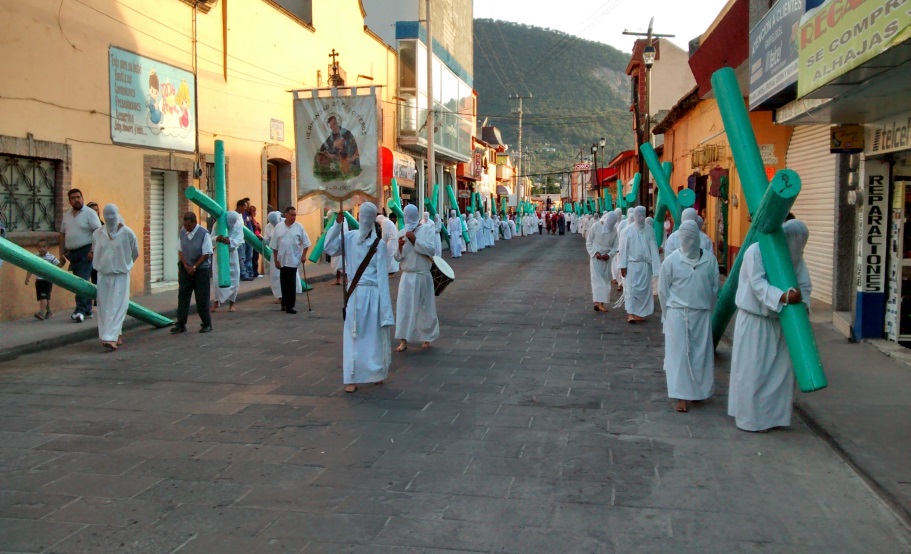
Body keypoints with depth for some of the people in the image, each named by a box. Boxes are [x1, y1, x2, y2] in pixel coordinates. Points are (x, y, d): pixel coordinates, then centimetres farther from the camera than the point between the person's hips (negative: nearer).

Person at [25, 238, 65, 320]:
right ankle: (48, 311, 31)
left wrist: (62, 262, -28)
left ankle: (41, 312, -21)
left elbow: (58, 265, -7)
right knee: (42, 297, 14)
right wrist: (27, 278, 5)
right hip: (38, 280, 5)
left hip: (48, 280, -5)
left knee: (44, 297, -15)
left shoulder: (51, 257, -6)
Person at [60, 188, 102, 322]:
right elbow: (62, 235, 19)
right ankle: (87, 310, 18)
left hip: (86, 252, -6)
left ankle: (80, 310, -16)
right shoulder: (66, 215, 15)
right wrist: (62, 253, 12)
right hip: (72, 253, 7)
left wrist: (93, 251, -19)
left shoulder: (89, 213, -4)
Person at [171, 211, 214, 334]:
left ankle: (206, 324, 13)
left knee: (202, 298, 1)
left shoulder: (203, 233, -15)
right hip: (185, 268, 4)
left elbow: (206, 254, -12)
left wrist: (194, 267, -11)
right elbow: (180, 251, 7)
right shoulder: (182, 232, 0)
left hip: (201, 270, -4)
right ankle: (181, 324, 8)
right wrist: (186, 265, -5)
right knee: (183, 296, 3)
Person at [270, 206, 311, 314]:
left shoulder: (299, 227, -2)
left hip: (293, 260, -2)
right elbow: (274, 246, 3)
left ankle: (290, 306, -1)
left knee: (291, 283, -4)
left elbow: (306, 243, 3)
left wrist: (304, 255, -6)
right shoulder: (278, 227, 1)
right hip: (282, 260, 2)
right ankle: (285, 303, 24)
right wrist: (275, 260, 1)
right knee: (284, 283, 10)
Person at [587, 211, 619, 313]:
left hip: (606, 258, 3)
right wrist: (595, 253, -15)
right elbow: (589, 242, -3)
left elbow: (615, 245, 3)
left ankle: (601, 302, 10)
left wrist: (609, 254, -14)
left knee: (605, 280, 4)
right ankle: (598, 302, -15)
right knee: (597, 279, -9)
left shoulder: (614, 230, -4)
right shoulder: (596, 226, -9)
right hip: (595, 257, -3)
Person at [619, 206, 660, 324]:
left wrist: (656, 265, -6)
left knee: (644, 289, 7)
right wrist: (623, 265, -7)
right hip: (632, 264, -3)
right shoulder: (628, 230, -4)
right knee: (631, 288, -6)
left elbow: (653, 248, 1)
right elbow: (624, 248, -3)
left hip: (646, 265, 3)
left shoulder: (649, 231, 2)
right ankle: (630, 314, -6)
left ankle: (639, 313, 16)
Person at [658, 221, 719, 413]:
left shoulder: (710, 259, -2)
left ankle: (697, 390, 25)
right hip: (677, 315, -2)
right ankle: (681, 396, 2)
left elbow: (714, 288, 7)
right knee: (679, 353, -1)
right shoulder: (671, 260, -7)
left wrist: (707, 310, 8)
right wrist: (669, 315, 4)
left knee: (701, 353, 9)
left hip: (702, 315, 2)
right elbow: (663, 291, 1)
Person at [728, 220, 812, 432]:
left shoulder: (795, 256, 5)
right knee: (753, 370, -1)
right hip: (754, 320, -6)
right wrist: (784, 297, -37)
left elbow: (805, 286, 3)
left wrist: (798, 298, -18)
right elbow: (758, 284, -24)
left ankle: (775, 414, 22)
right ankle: (750, 417, 10)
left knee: (782, 368, 8)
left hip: (780, 321, 6)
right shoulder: (755, 252, -15)